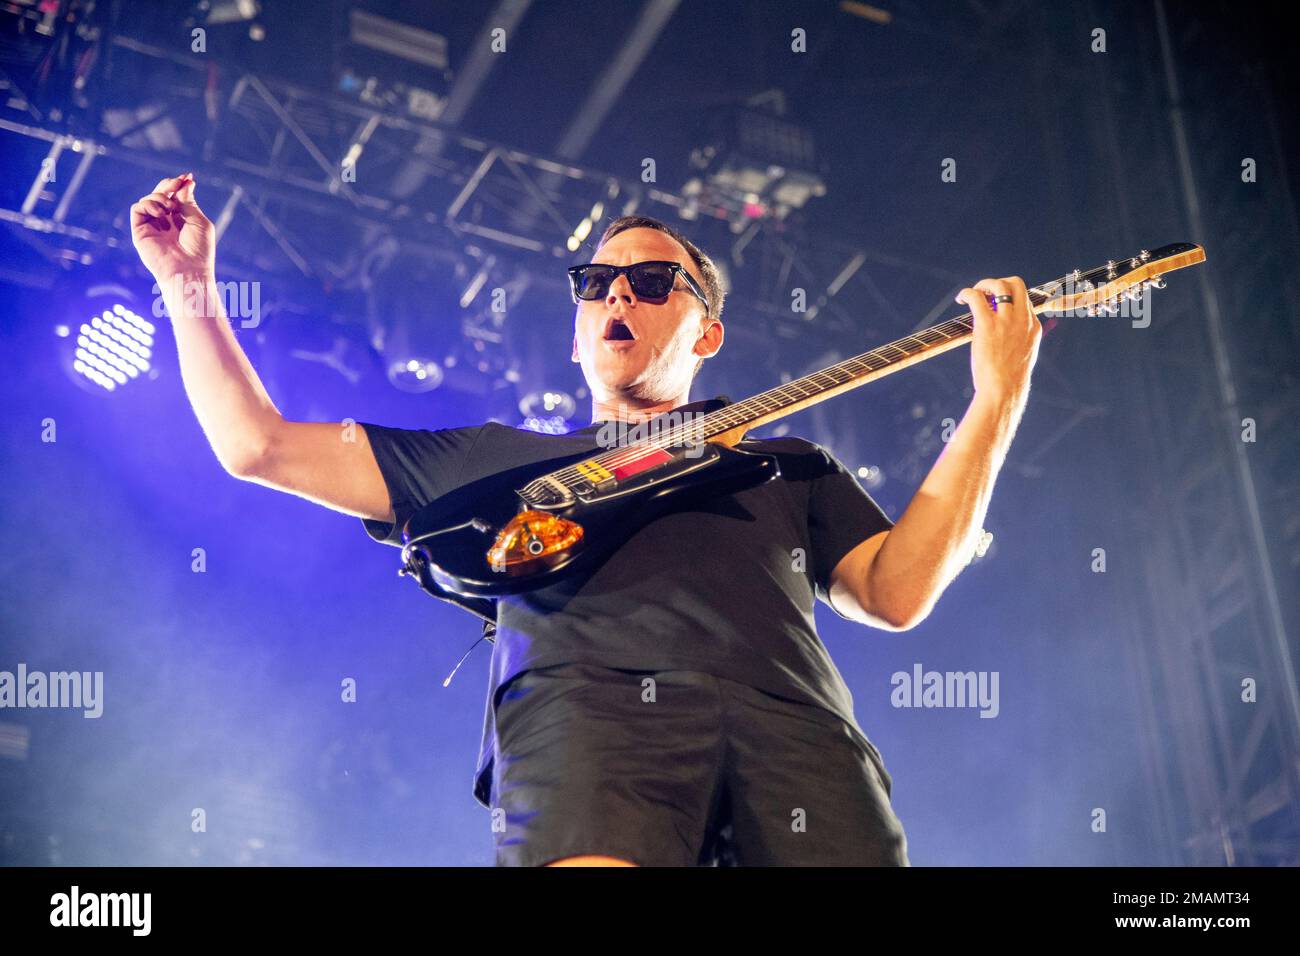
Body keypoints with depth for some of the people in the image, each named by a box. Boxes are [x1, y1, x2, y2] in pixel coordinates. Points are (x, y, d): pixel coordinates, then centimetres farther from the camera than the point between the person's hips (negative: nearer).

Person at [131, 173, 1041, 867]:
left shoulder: (790, 464, 34)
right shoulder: (498, 458, 32)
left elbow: (899, 591, 17)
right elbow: (258, 445, 32)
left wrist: (998, 401, 15)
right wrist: (190, 279, 31)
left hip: (793, 722, 2)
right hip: (583, 706, -1)